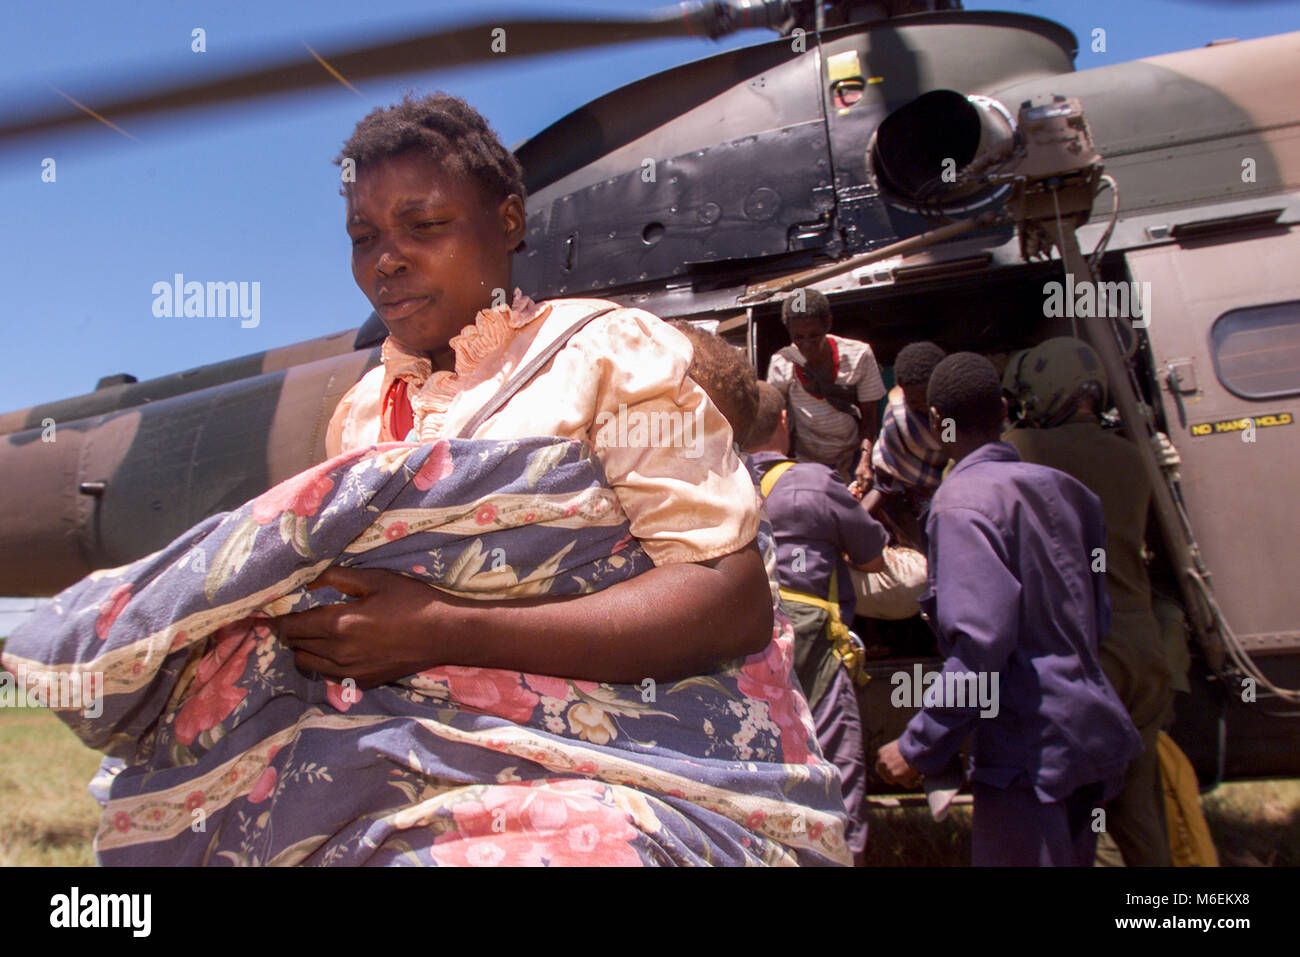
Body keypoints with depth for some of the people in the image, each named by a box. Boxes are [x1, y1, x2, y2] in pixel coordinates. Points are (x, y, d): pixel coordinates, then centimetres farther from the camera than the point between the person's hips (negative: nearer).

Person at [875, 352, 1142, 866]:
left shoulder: (962, 501, -15)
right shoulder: (1061, 488, 10)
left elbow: (980, 642, -23)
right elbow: (1098, 618, 16)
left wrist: (918, 747, -16)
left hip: (1029, 752, -9)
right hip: (1094, 734, 9)